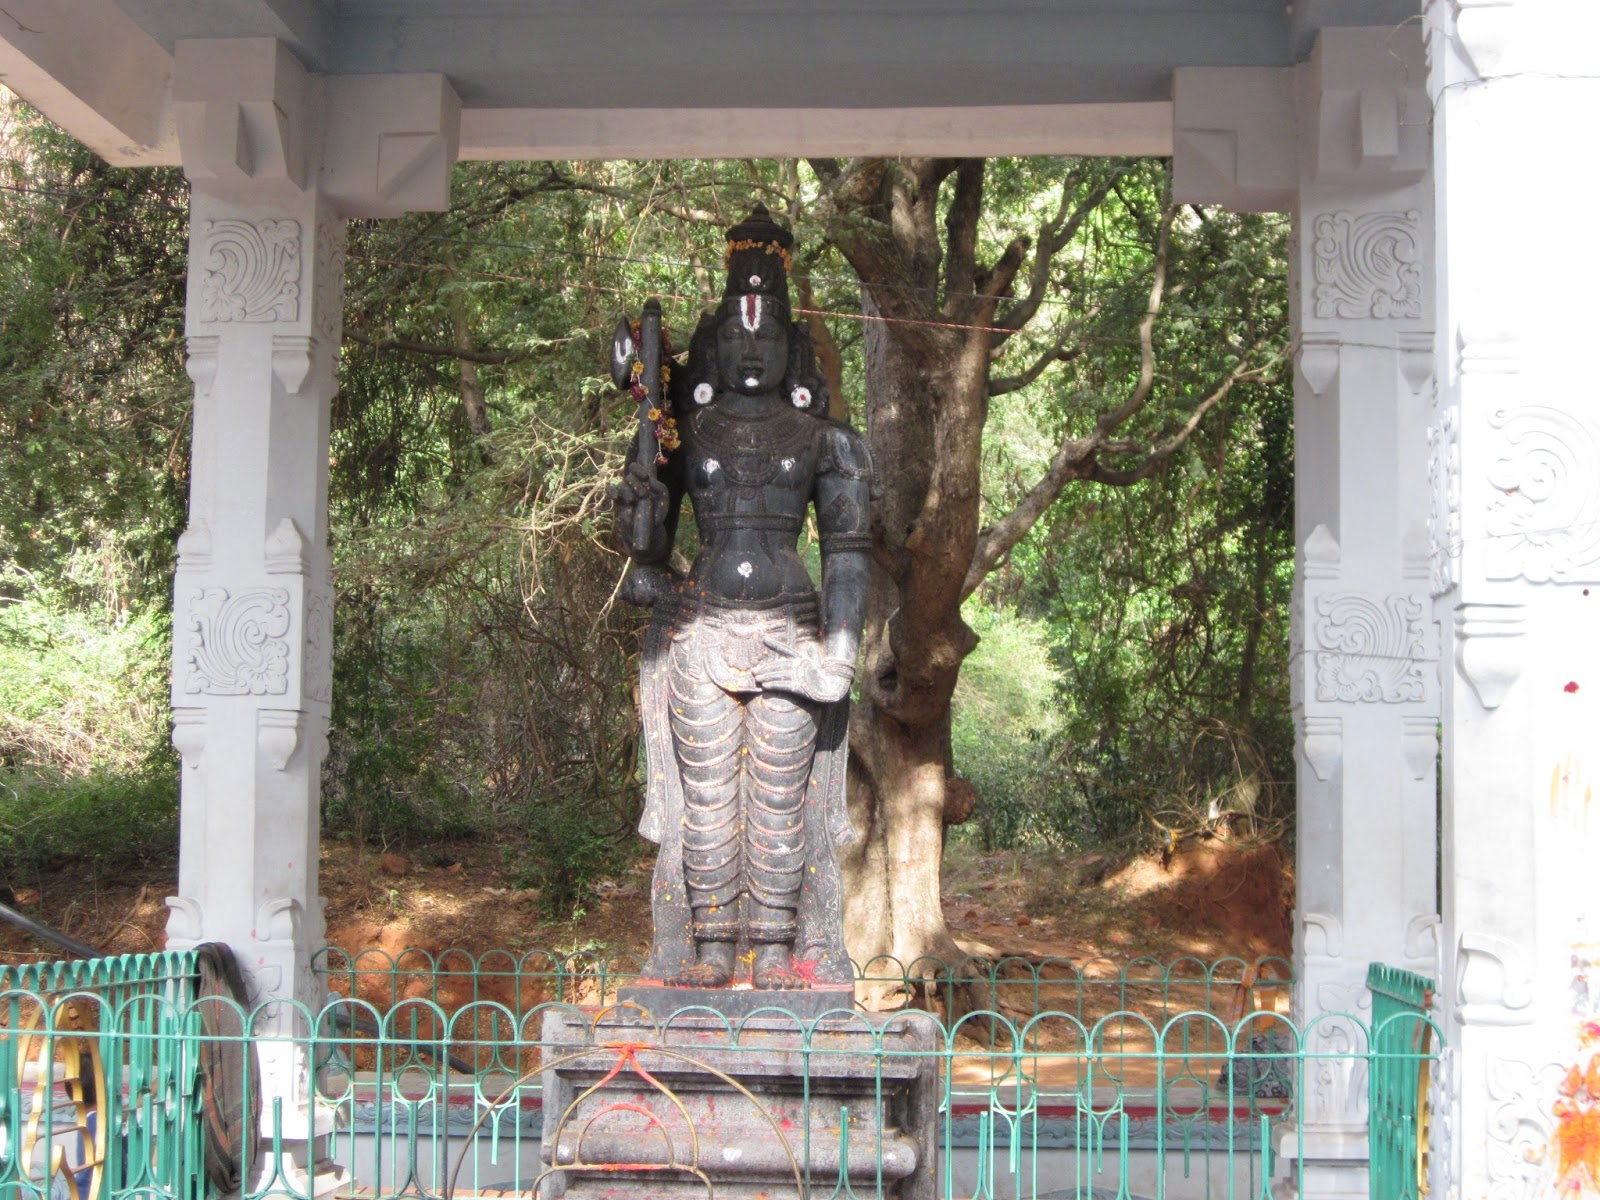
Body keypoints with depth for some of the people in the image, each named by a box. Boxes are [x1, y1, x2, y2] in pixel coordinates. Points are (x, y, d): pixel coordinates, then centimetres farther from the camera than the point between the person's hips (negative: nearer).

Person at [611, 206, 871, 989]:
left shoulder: (819, 439, 8)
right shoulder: (687, 432, 10)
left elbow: (846, 542, 5)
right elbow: (650, 526, 14)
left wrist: (841, 639, -4)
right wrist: (644, 537, -10)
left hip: (788, 629, -1)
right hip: (701, 628, 1)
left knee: (781, 797, -1)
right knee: (707, 794, 0)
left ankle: (775, 951, 6)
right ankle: (709, 947, 7)